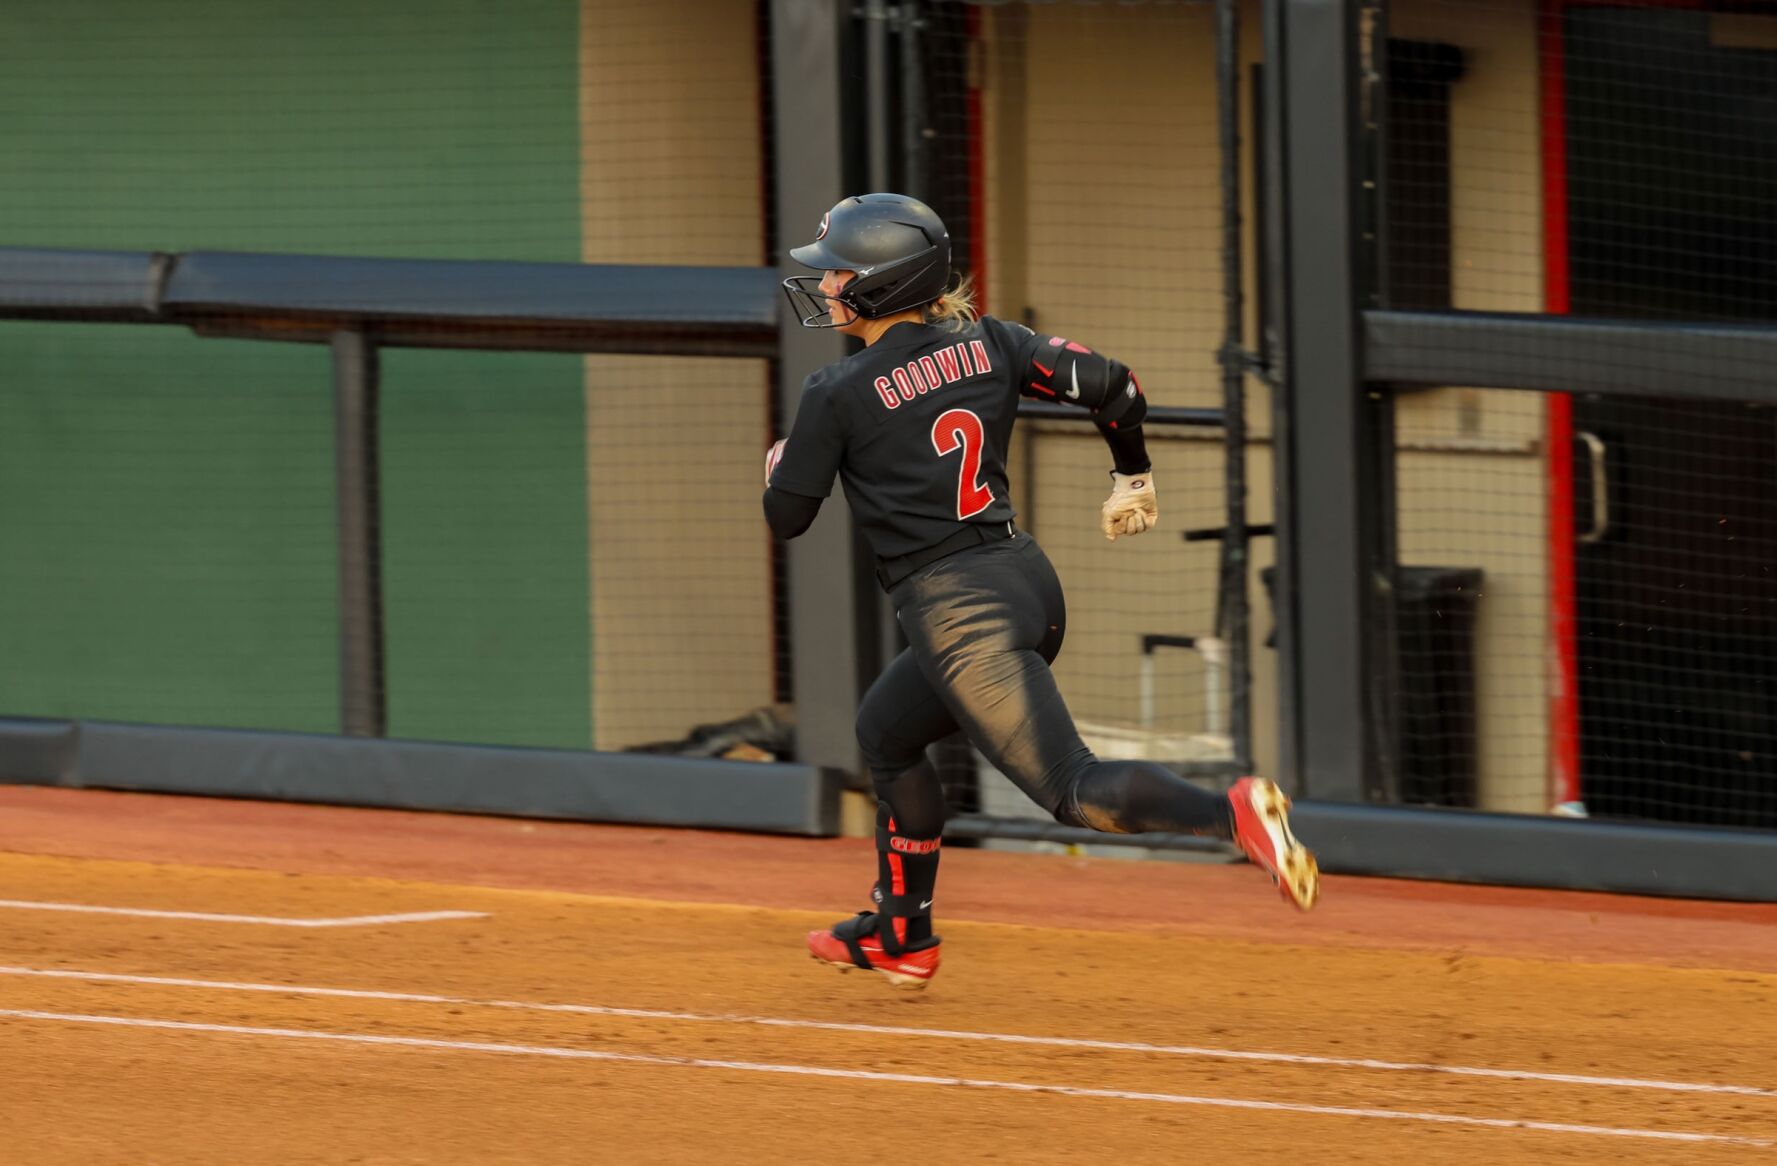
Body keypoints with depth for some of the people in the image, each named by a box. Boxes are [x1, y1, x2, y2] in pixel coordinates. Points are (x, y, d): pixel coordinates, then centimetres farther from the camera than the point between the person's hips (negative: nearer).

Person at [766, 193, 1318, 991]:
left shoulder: (837, 395, -9)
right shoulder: (986, 344, 7)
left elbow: (785, 517, 0)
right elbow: (1110, 385, 2)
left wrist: (780, 463, 23)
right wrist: (1133, 475, 20)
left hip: (955, 610, -9)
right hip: (1029, 586, 9)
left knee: (1076, 790, -13)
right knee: (886, 730, 28)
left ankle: (1233, 813, -36)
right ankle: (899, 936, 37)